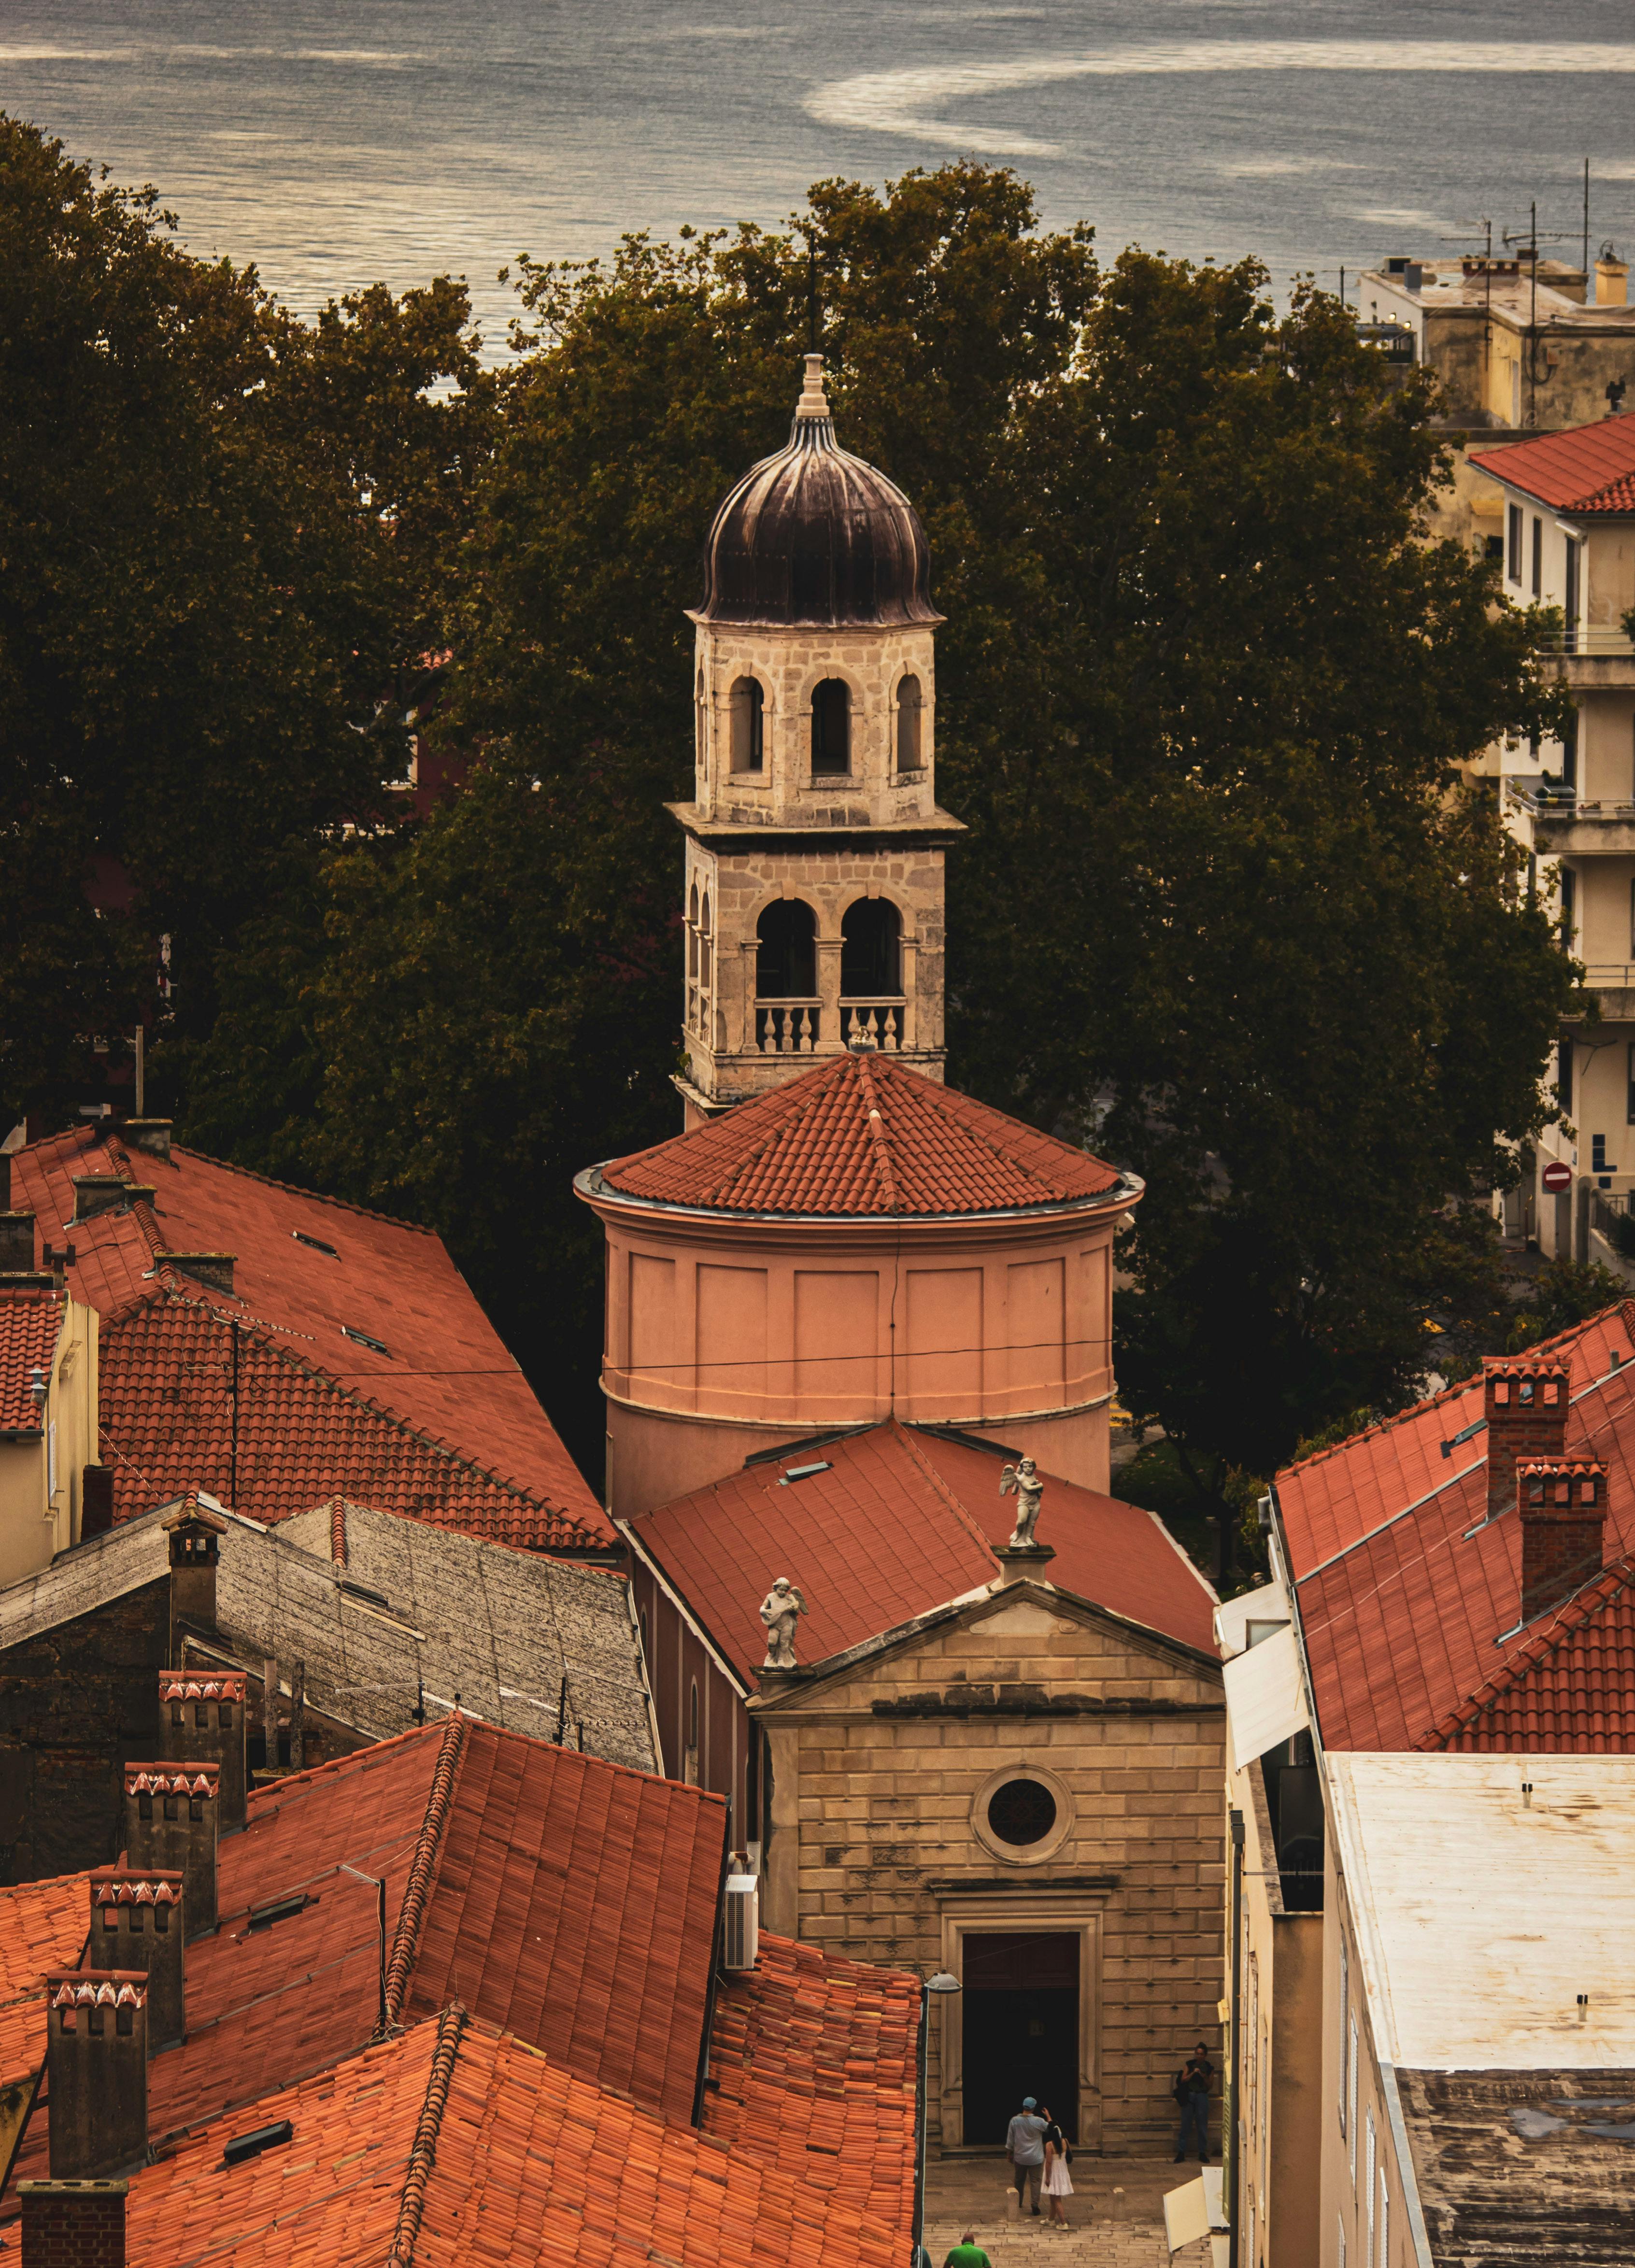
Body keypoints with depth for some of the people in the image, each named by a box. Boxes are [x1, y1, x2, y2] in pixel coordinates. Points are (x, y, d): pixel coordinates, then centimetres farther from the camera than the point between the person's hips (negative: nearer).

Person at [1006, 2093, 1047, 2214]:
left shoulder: (1015, 2121, -8)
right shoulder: (1038, 2122, -15)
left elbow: (1010, 2140, -1)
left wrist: (1009, 2153, 12)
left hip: (1020, 2157, 2)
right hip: (1035, 2159, -2)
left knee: (1020, 2181, 16)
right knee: (1035, 2181, 3)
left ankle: (1018, 2204, 27)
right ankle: (1034, 2205, -5)